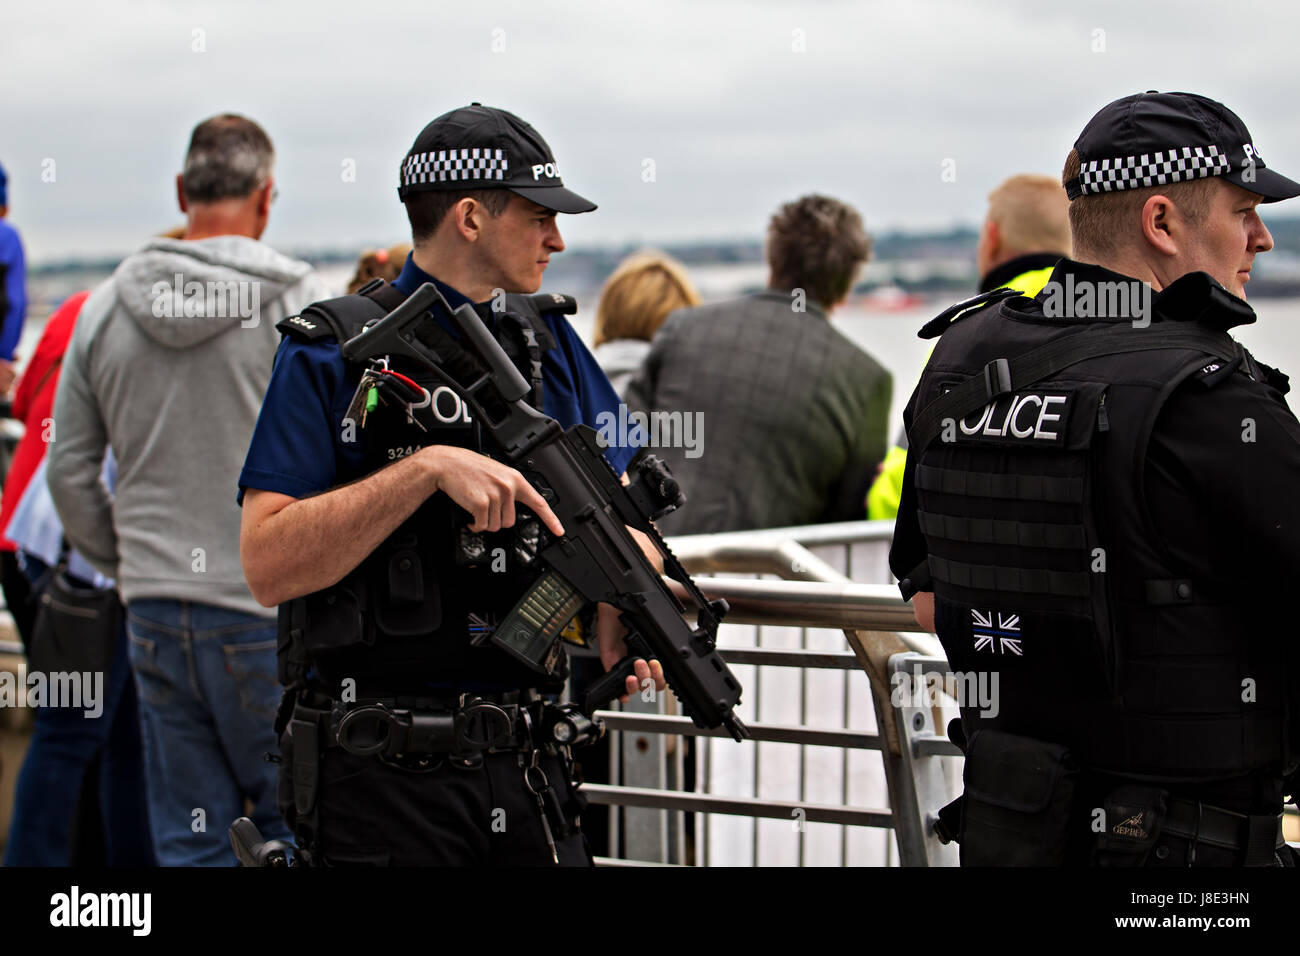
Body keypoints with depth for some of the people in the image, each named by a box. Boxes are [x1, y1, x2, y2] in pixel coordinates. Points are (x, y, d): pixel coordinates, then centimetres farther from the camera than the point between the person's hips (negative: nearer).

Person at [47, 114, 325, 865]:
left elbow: (69, 473, 10)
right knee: (295, 821, 8)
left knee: (188, 838, 9)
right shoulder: (296, 301, -7)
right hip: (270, 607, -4)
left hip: (155, 614, 4)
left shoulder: (105, 309, 6)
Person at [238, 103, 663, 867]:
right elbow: (267, 566, -15)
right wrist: (426, 469, -23)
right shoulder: (331, 356, -7)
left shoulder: (552, 344, 11)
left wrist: (623, 631, -9)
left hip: (528, 767, 5)